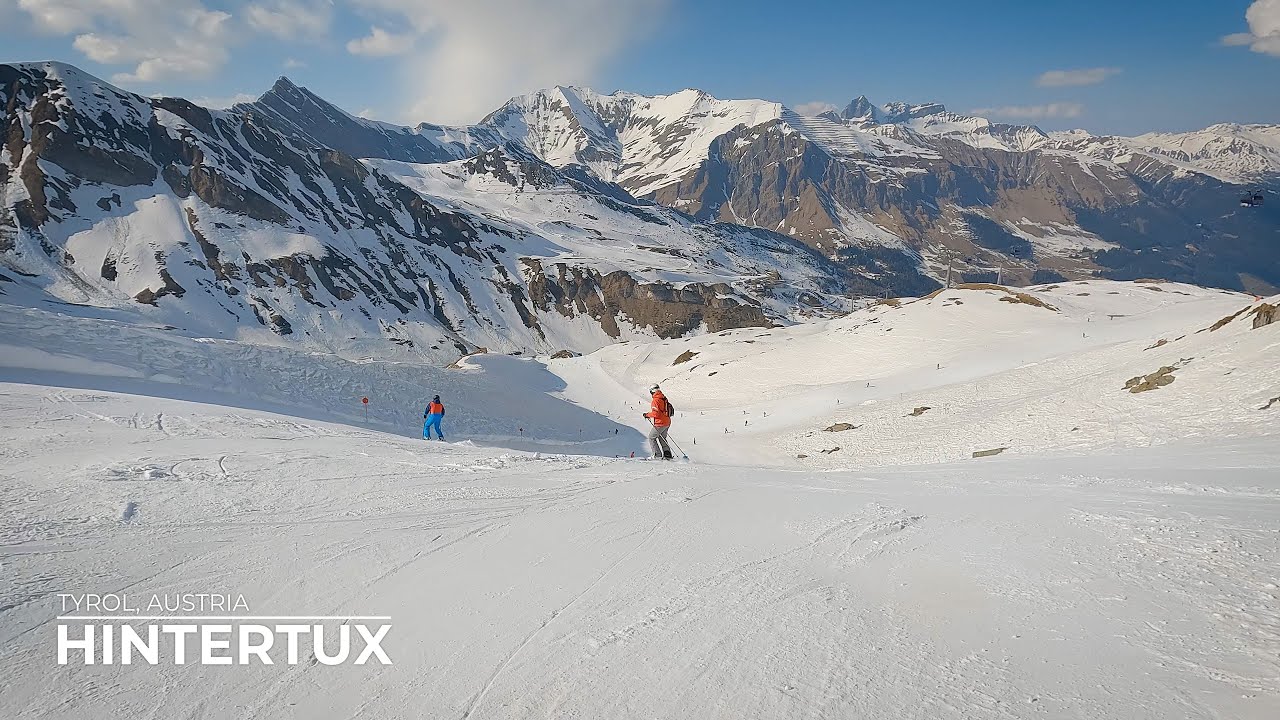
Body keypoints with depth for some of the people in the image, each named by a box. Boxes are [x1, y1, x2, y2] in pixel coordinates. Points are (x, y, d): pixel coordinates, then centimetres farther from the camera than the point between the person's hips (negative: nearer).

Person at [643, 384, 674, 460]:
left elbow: (656, 413, -23)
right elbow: (671, 410, 18)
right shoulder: (664, 399, 11)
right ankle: (667, 454, 16)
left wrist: (647, 415, -8)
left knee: (651, 438, 6)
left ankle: (658, 455, 0)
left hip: (660, 423, -8)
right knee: (662, 439, 21)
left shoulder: (655, 400, -15)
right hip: (667, 422, 8)